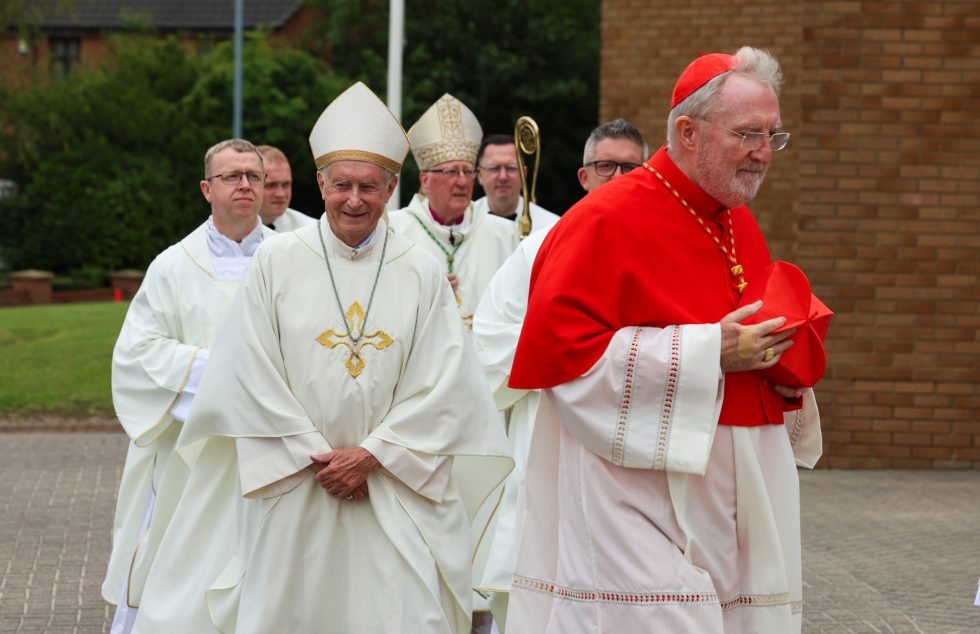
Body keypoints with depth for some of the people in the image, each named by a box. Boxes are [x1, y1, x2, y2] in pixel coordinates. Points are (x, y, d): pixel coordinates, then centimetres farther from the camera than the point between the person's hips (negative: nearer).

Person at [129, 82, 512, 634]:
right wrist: (317, 457, -8)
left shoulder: (421, 273, 2)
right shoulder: (278, 262, 1)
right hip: (291, 485, 0)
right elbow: (254, 377, -2)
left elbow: (441, 384, -1)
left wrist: (371, 454, -9)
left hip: (392, 489, 0)